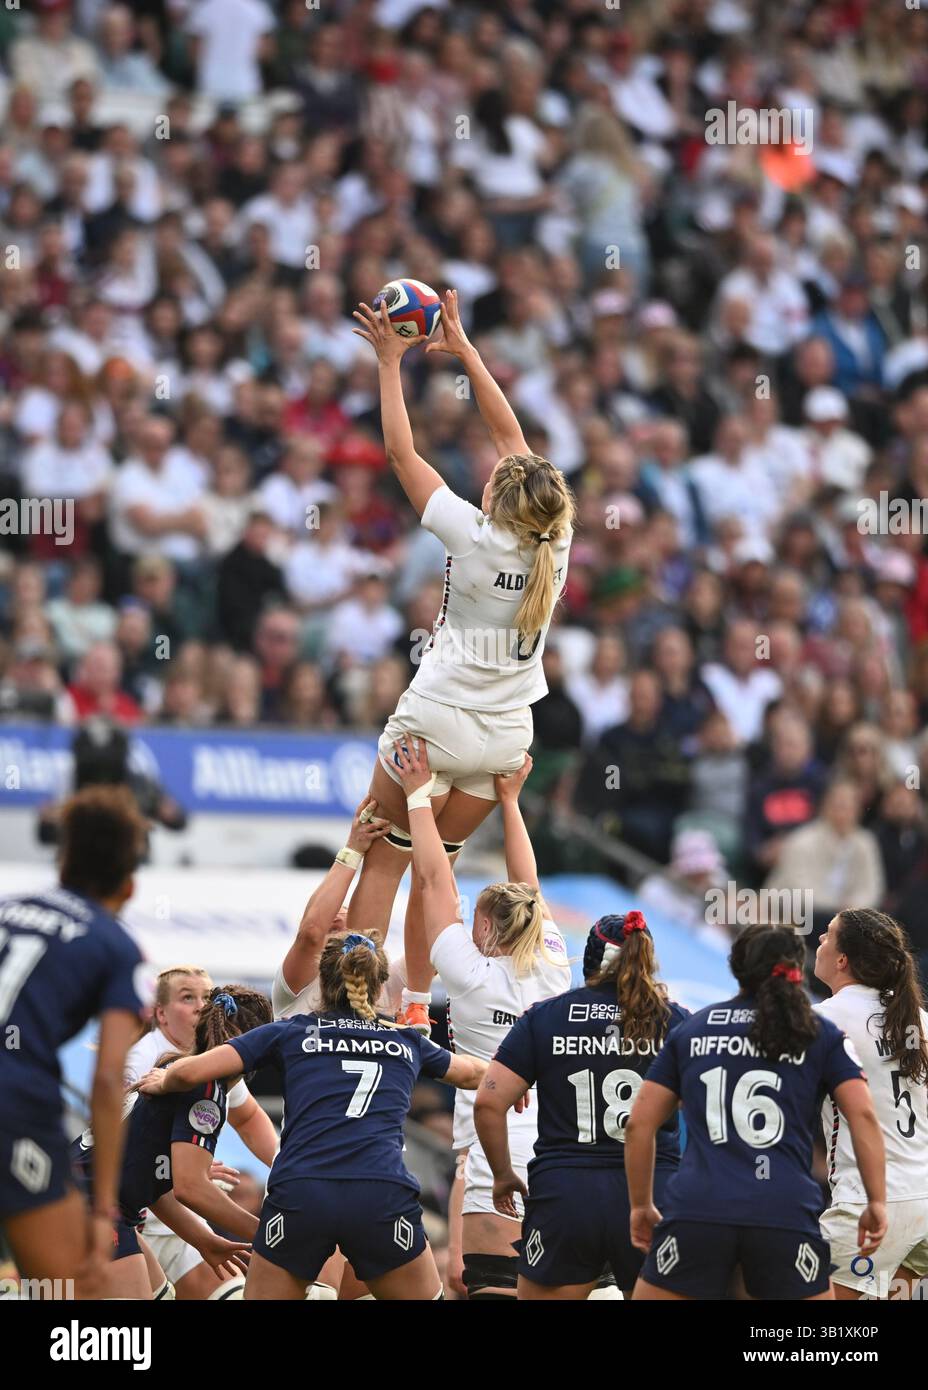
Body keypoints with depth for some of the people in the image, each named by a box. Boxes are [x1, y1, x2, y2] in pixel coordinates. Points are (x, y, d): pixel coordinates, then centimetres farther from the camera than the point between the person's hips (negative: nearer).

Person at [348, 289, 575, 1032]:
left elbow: (403, 452, -10)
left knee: (381, 859, 4)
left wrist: (391, 362, -1)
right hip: (505, 736, 5)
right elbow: (510, 433, 5)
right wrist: (464, 349, 13)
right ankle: (416, 1007, 15)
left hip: (436, 722, -5)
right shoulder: (555, 543, -6)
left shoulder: (477, 540, -18)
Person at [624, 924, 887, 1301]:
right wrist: (877, 1202, 4)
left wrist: (641, 1205, 23)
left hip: (697, 1211, 1)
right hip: (785, 1213, -1)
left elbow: (639, 1124, 15)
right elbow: (863, 1116, 1)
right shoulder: (820, 1035, 13)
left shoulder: (690, 1031, 17)